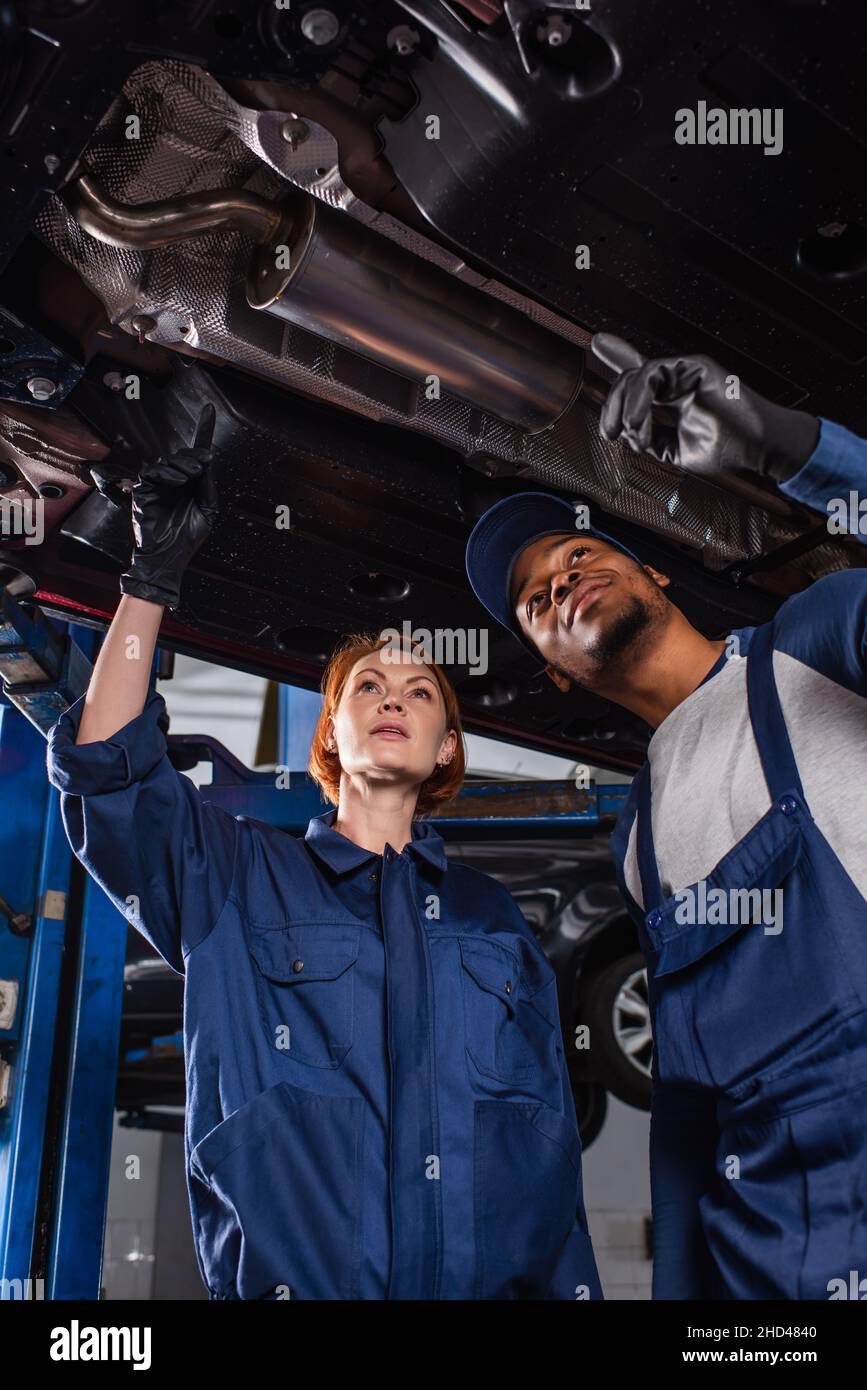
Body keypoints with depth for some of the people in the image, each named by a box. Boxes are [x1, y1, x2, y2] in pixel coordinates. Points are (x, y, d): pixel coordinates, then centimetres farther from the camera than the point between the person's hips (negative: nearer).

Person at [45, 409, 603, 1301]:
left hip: (488, 1282, 2)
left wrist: (573, 1289, 5)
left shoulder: (493, 919, 15)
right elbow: (104, 763, -5)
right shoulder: (234, 877, 9)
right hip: (276, 1283, -2)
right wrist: (155, 574, -9)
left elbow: (551, 1150, 13)